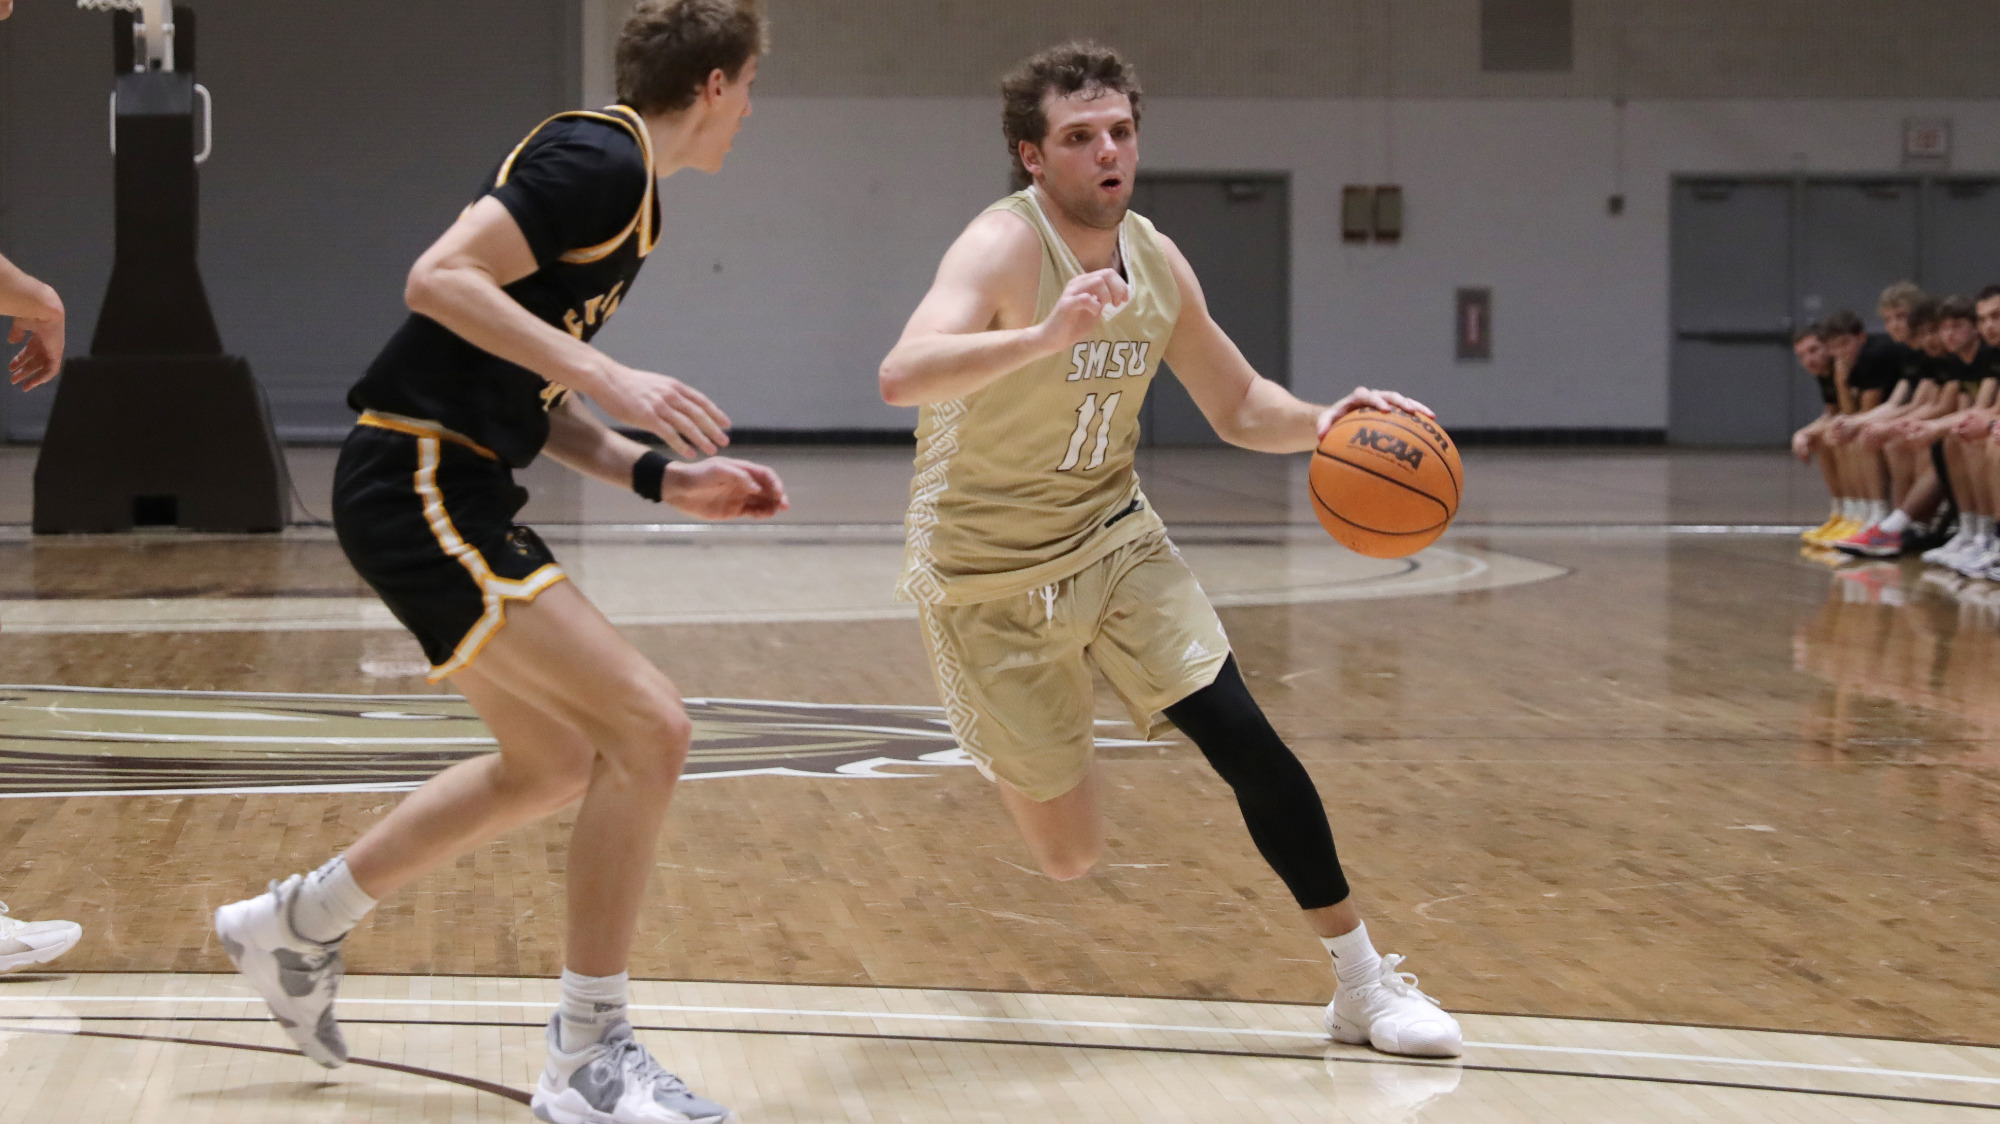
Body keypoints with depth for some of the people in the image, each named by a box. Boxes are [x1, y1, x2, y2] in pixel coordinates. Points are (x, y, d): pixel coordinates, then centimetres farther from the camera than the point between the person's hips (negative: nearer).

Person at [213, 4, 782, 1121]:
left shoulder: (619, 180, 18)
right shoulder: (600, 159, -13)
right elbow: (441, 279, -24)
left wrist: (661, 475, 10)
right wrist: (610, 377, -24)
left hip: (450, 486, 11)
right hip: (419, 483, -11)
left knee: (554, 763, 21)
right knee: (649, 726, -15)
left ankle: (300, 923, 36)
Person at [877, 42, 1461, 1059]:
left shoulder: (1156, 264, -2)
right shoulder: (1005, 247, -23)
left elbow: (1238, 406, 11)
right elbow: (903, 376, -40)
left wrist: (1322, 423, -11)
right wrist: (1047, 335, -55)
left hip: (1114, 543, 5)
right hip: (989, 580, -5)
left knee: (1245, 741, -10)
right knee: (1071, 854, 0)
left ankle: (1364, 984, 2)